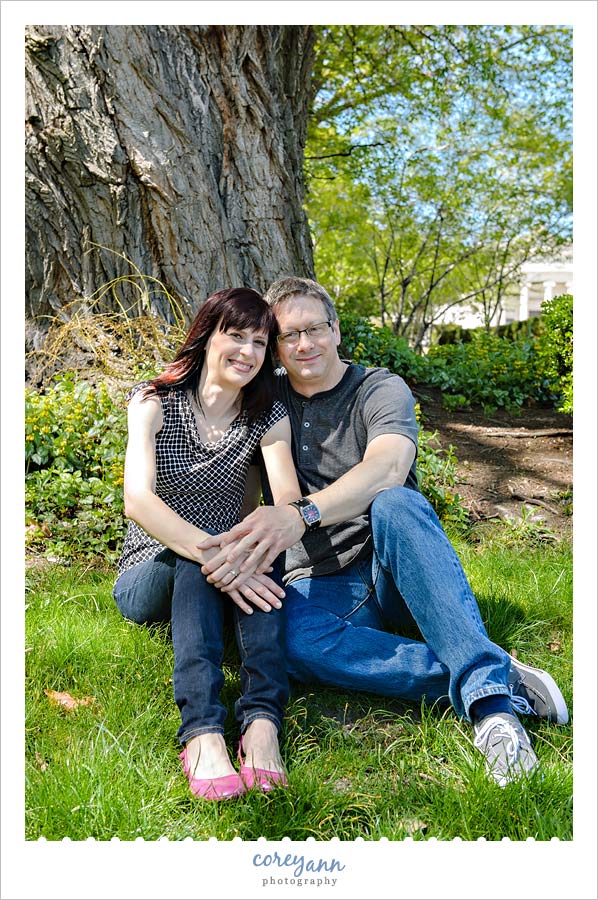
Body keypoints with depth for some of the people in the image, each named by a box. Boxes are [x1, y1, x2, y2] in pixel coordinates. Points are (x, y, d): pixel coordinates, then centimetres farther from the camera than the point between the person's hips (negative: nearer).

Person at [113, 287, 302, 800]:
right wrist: (213, 555, -41)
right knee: (197, 563, -35)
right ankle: (203, 730, -49)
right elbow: (137, 499, -25)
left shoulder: (268, 417, -1)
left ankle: (263, 719, -45)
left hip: (219, 573, 2)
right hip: (146, 578, -2)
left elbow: (289, 501, -18)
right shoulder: (155, 402, -9)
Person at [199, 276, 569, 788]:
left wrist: (301, 515, -42)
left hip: (395, 574, -2)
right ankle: (504, 684, -32)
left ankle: (489, 690, -38)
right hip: (320, 585, 3)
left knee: (395, 504, -36)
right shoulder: (268, 398, 10)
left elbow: (388, 466, -25)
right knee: (290, 639, -34)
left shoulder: (382, 390, -3)